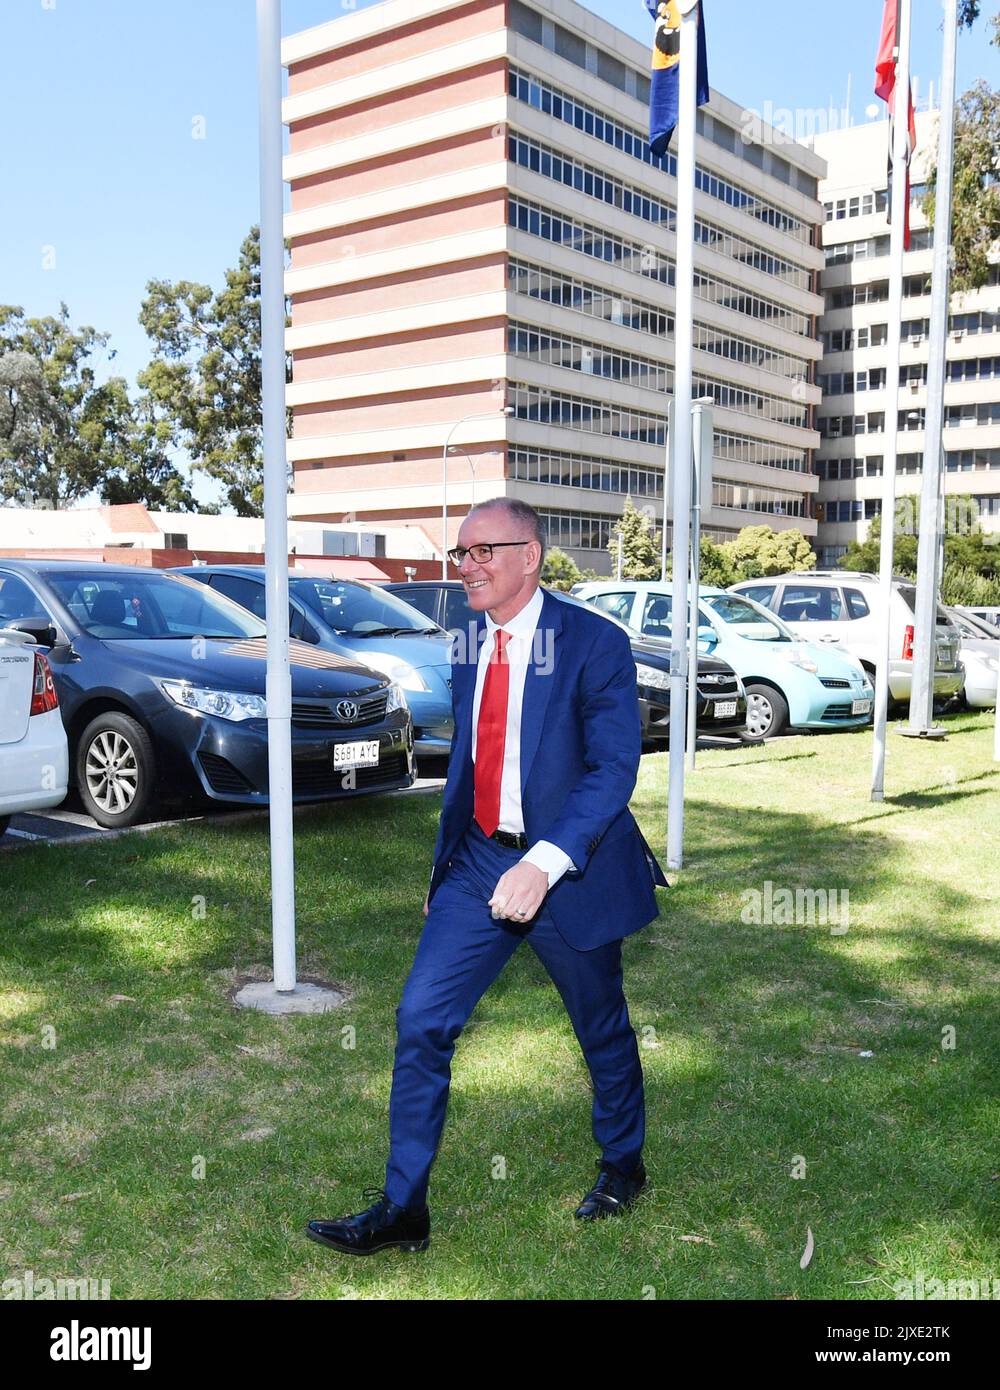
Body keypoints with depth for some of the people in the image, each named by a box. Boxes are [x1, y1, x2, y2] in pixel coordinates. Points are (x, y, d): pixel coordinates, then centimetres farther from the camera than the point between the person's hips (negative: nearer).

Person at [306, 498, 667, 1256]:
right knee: (421, 1021, -1)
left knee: (602, 1029, 14)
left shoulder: (595, 643, -14)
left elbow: (614, 767, -21)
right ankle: (402, 1208, 13)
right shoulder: (463, 643, 5)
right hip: (477, 863, 5)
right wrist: (446, 860, 16)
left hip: (569, 868, -4)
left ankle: (624, 1166, 41)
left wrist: (545, 863, -32)